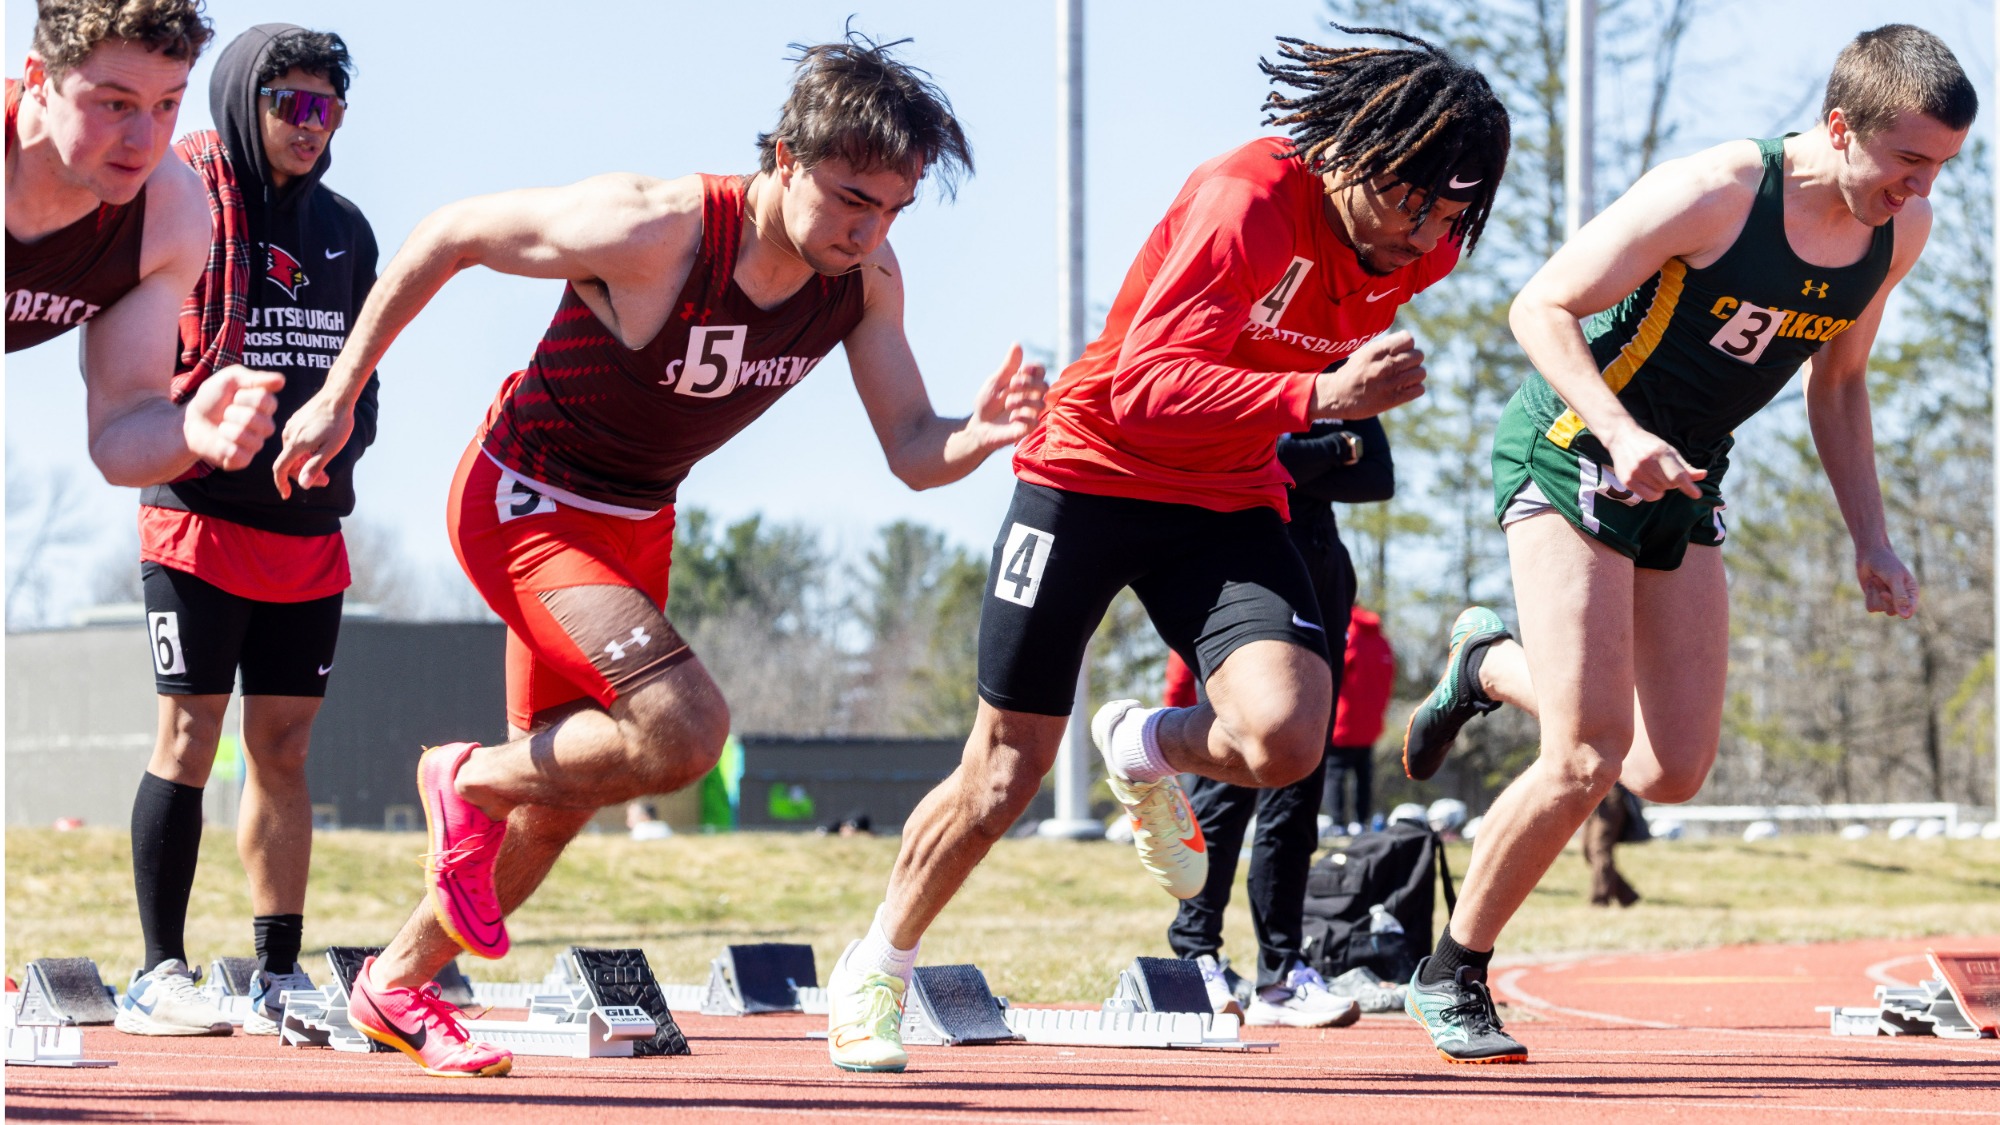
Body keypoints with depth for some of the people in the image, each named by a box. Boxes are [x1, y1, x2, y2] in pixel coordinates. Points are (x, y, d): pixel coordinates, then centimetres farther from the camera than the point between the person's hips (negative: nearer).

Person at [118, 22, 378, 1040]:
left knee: (284, 748, 7)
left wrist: (339, 441, -1)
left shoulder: (344, 231, 13)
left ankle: (279, 976, 10)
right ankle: (159, 975, -1)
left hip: (311, 528, 5)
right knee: (190, 737, -5)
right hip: (202, 520, -5)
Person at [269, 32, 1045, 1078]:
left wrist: (978, 435, -33)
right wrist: (338, 395, -14)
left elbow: (911, 452, -9)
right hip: (522, 505, -7)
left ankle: (395, 988, 36)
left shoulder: (865, 276, -13)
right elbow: (449, 234, -19)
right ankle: (468, 782, 0)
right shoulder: (653, 233, -31)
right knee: (684, 728, -26)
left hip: (637, 521, 7)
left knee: (558, 799, 15)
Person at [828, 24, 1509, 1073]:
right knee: (1005, 773, 3)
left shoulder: (1413, 252, -6)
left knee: (1286, 739, -22)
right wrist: (1319, 396, -45)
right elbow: (1149, 387, -35)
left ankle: (1143, 749, 13)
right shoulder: (1246, 200, -27)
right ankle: (873, 971, 28)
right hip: (1093, 468, -5)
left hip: (1227, 502, 5)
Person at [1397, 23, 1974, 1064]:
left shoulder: (1902, 230, -3)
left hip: (1684, 487, 7)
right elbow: (1542, 308, -18)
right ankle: (1451, 977, 2)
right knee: (1589, 755, -16)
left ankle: (1493, 665, 27)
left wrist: (1870, 540, 5)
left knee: (1673, 772, 0)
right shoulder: (1716, 194, -24)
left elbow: (1837, 380, 14)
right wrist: (1621, 434, -34)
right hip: (1571, 457, -7)